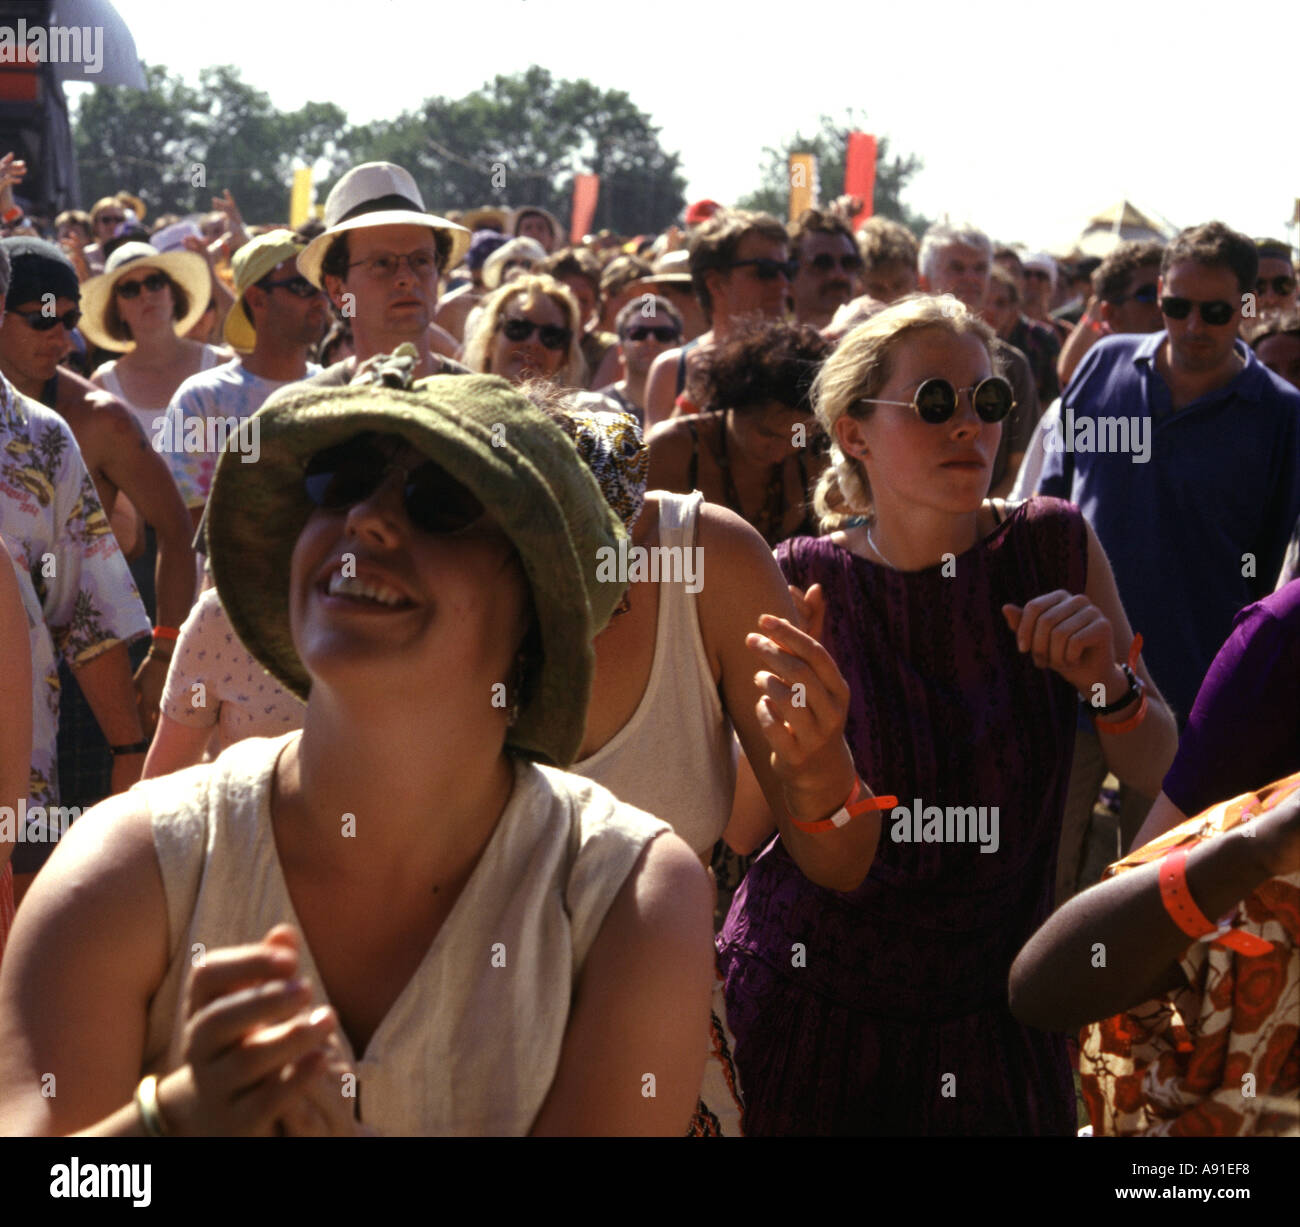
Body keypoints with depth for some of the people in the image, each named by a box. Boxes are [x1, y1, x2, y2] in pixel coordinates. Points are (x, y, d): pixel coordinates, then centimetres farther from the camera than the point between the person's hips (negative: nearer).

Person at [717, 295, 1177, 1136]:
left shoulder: (1053, 546, -4)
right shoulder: (805, 584, -8)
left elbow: (1158, 774, 0)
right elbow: (741, 829, -7)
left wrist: (1108, 685, -20)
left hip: (992, 1008, 2)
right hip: (812, 1002, -1)